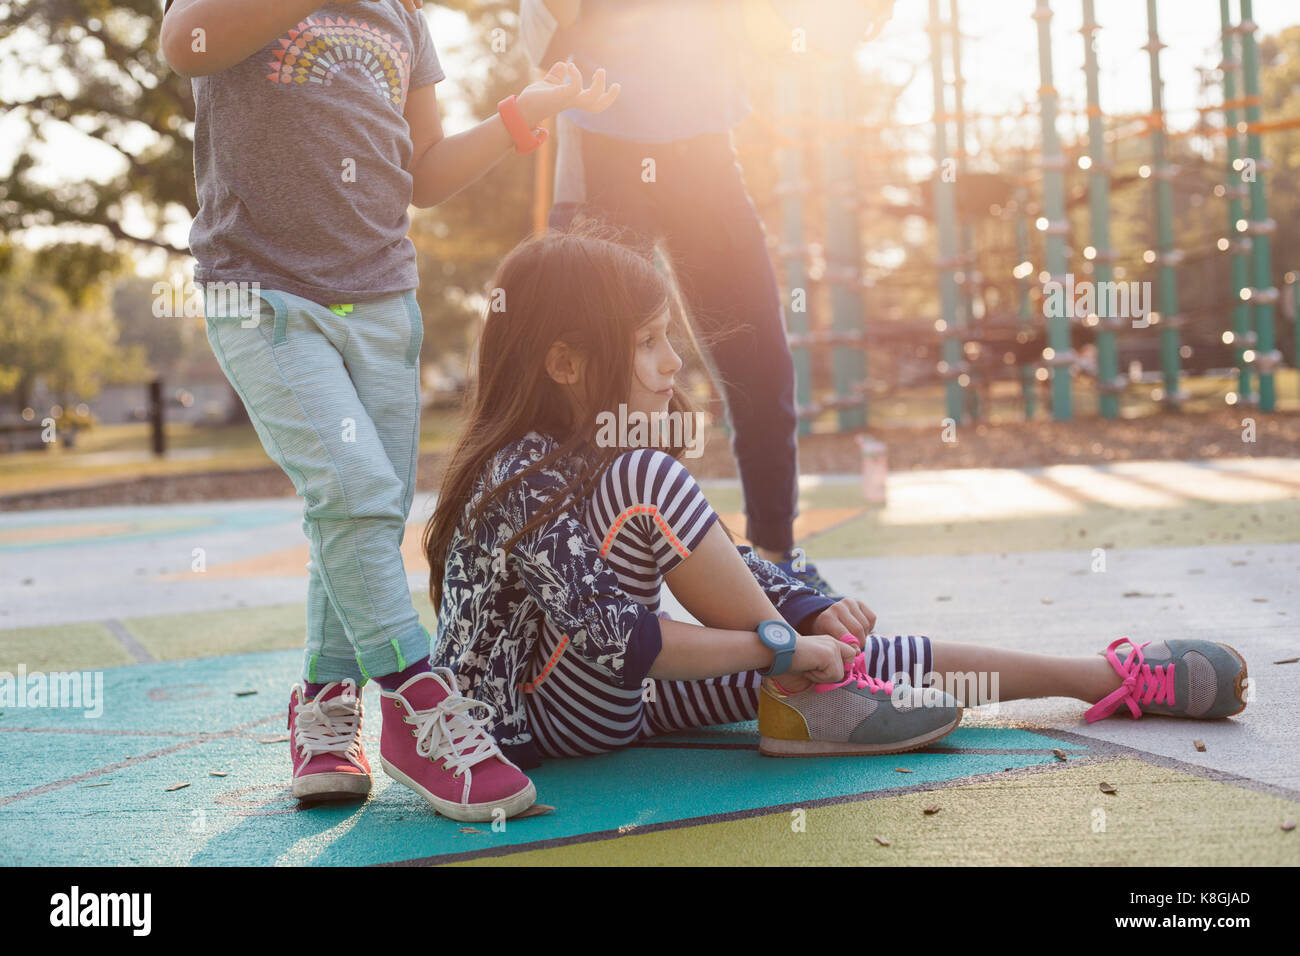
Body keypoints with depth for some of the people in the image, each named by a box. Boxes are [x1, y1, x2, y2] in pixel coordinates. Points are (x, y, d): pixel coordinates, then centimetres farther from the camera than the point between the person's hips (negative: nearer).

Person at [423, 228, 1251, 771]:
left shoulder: (598, 454, 6)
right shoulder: (526, 478, -24)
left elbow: (723, 565, 8)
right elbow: (603, 635, -32)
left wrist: (817, 617, -9)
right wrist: (782, 645, -26)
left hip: (622, 693, 9)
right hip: (540, 720, -9)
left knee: (845, 653, -1)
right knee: (647, 478, -29)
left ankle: (1109, 677, 9)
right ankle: (810, 697, -16)